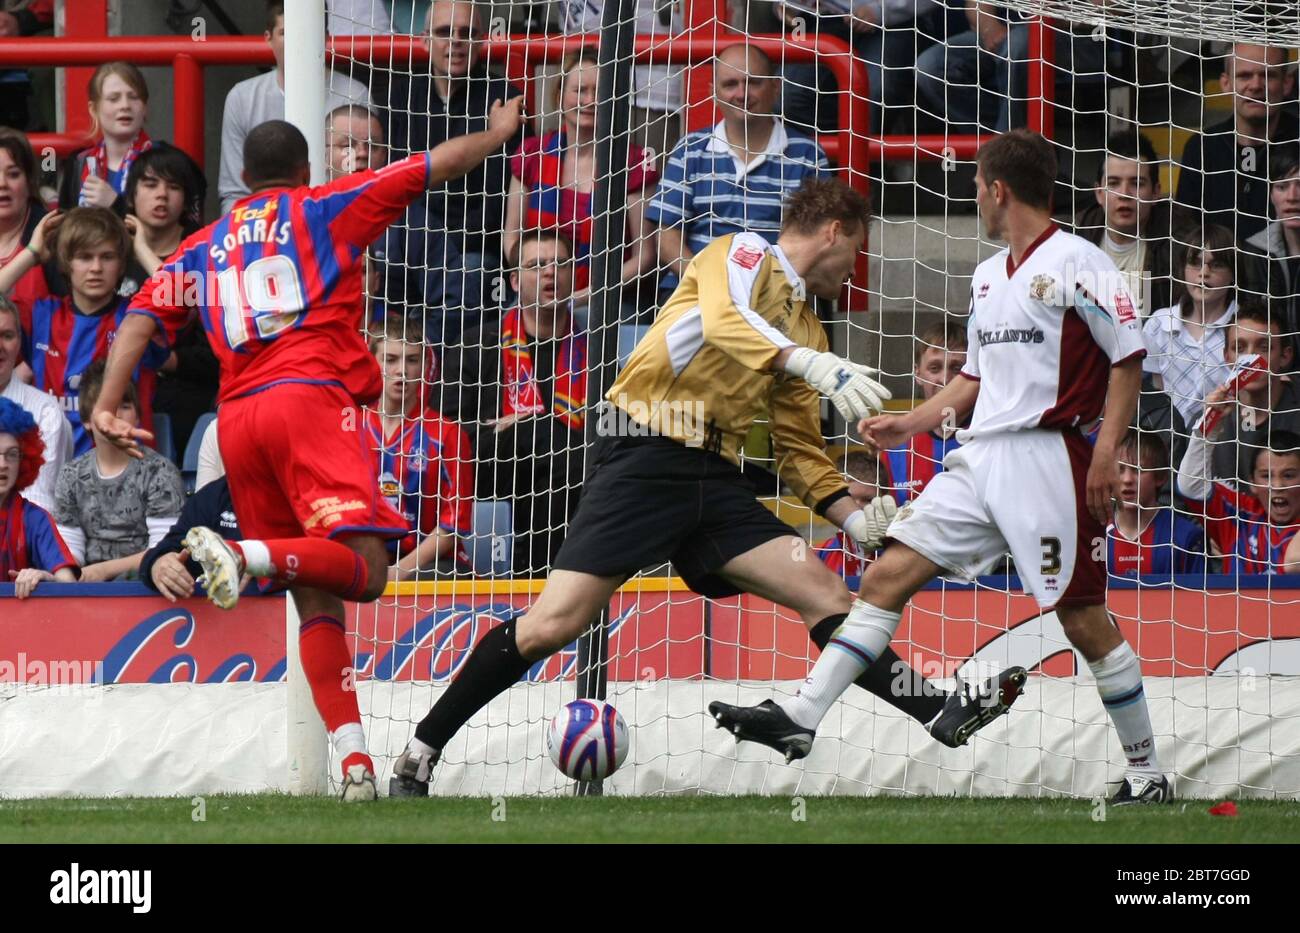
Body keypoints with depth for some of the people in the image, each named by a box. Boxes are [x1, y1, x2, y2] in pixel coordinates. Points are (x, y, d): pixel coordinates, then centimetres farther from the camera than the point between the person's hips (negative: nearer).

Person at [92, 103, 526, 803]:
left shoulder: (204, 246, 24)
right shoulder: (324, 208, 14)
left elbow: (143, 315, 11)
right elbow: (431, 168, 17)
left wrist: (108, 406, 3)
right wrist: (497, 134, 33)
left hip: (237, 418, 5)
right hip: (311, 397, -5)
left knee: (316, 602, 5)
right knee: (363, 571, -15)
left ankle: (354, 762, -7)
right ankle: (245, 554, -39)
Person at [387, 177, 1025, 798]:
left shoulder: (805, 330, 21)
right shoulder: (743, 255, 0)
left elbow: (800, 450, 23)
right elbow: (724, 324, -23)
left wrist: (853, 518, 8)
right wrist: (813, 364, -36)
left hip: (715, 481, 8)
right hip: (642, 459, -8)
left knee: (825, 592, -5)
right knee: (553, 624, -14)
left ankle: (942, 713, -4)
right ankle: (417, 758, -7)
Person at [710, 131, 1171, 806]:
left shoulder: (1077, 263, -7)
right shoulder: (989, 275, 18)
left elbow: (1128, 359, -8)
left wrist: (1106, 455, -15)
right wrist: (911, 423, 18)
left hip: (1047, 459, -8)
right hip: (981, 458, 8)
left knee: (1083, 619, -5)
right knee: (887, 576, -2)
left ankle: (1145, 771, 6)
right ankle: (801, 717, -5)